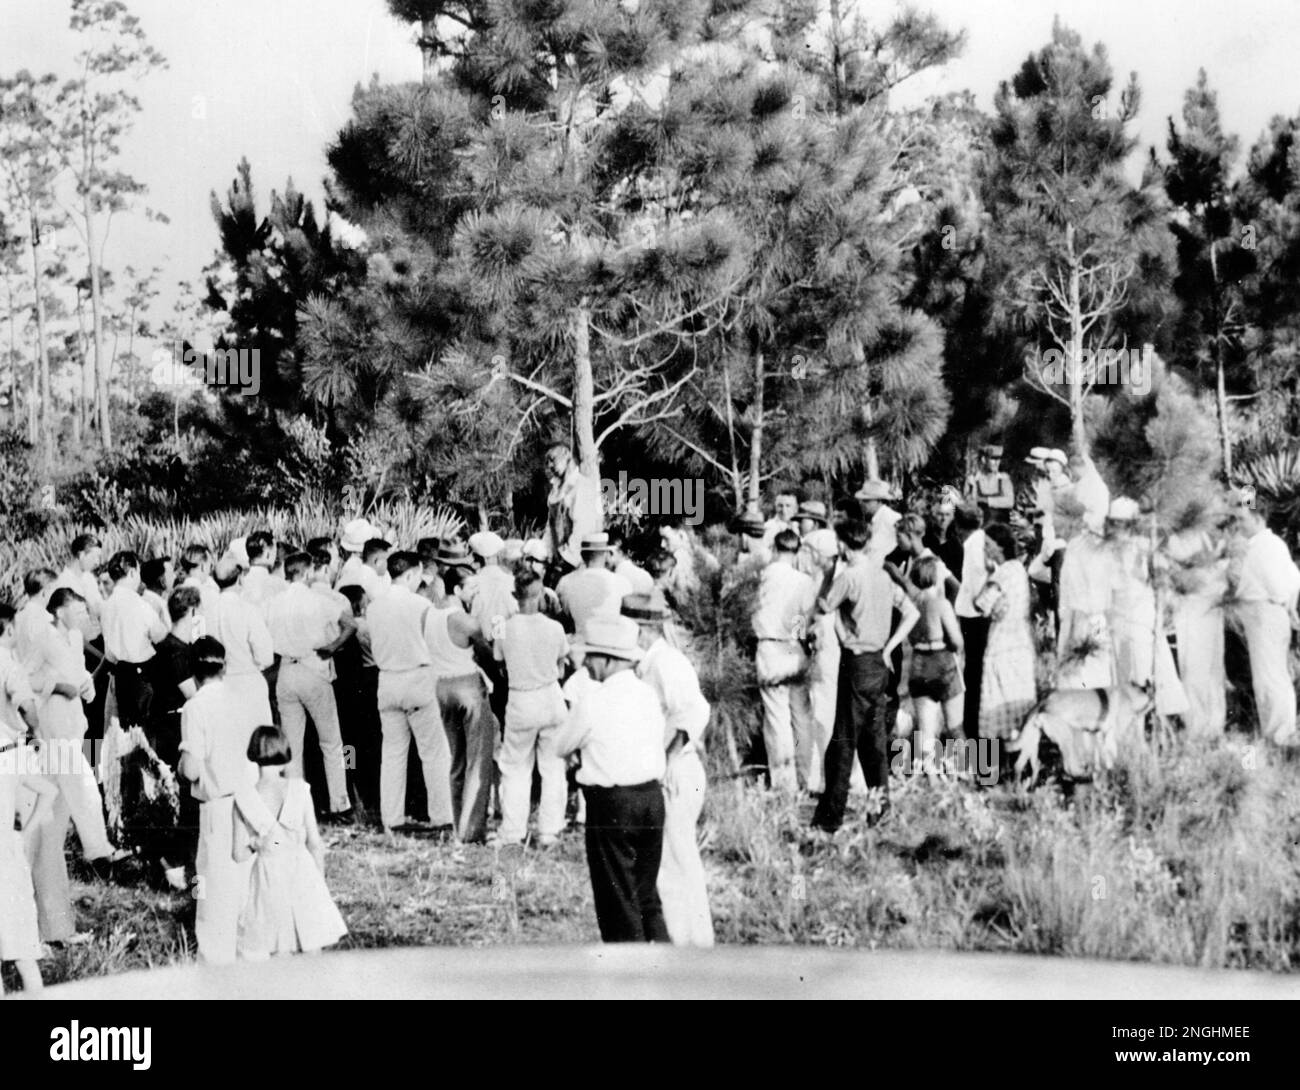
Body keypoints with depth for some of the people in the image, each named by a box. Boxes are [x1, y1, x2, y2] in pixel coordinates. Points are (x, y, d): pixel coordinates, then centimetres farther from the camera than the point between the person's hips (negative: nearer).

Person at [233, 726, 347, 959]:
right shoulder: (299, 789, -7)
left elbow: (240, 855, -5)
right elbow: (315, 843, -2)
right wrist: (320, 880, 11)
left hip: (268, 878, -1)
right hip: (302, 874, 1)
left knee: (256, 956, 8)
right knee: (312, 952, 12)